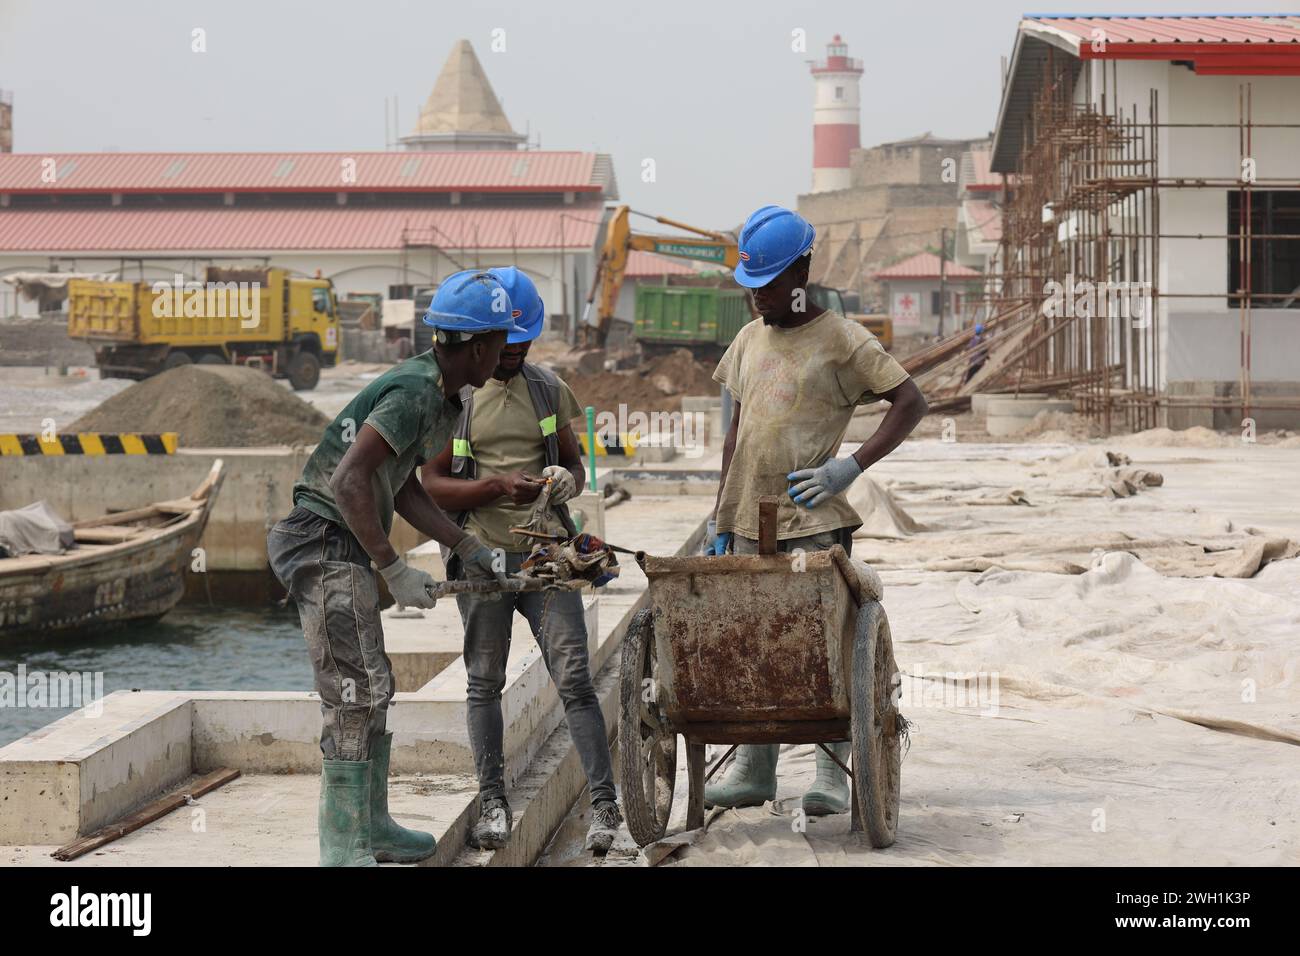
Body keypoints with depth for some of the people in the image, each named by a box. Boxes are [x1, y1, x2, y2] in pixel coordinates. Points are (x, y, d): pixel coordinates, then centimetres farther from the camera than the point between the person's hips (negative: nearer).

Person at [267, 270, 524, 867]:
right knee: (354, 694, -11)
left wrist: (465, 546, 13)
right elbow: (349, 480, -26)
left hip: (342, 549, 11)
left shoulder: (443, 398, 13)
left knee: (373, 689, 17)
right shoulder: (415, 392, -20)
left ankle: (371, 825, 28)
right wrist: (395, 570, -22)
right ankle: (343, 850, -7)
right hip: (326, 543, -11)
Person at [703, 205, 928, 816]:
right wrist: (720, 519, 13)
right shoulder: (749, 341, 15)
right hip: (749, 523, 6)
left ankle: (832, 773, 1)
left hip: (815, 522, -6)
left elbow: (910, 403, -7)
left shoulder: (842, 341, -4)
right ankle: (754, 769, 14)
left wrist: (851, 467, -15)